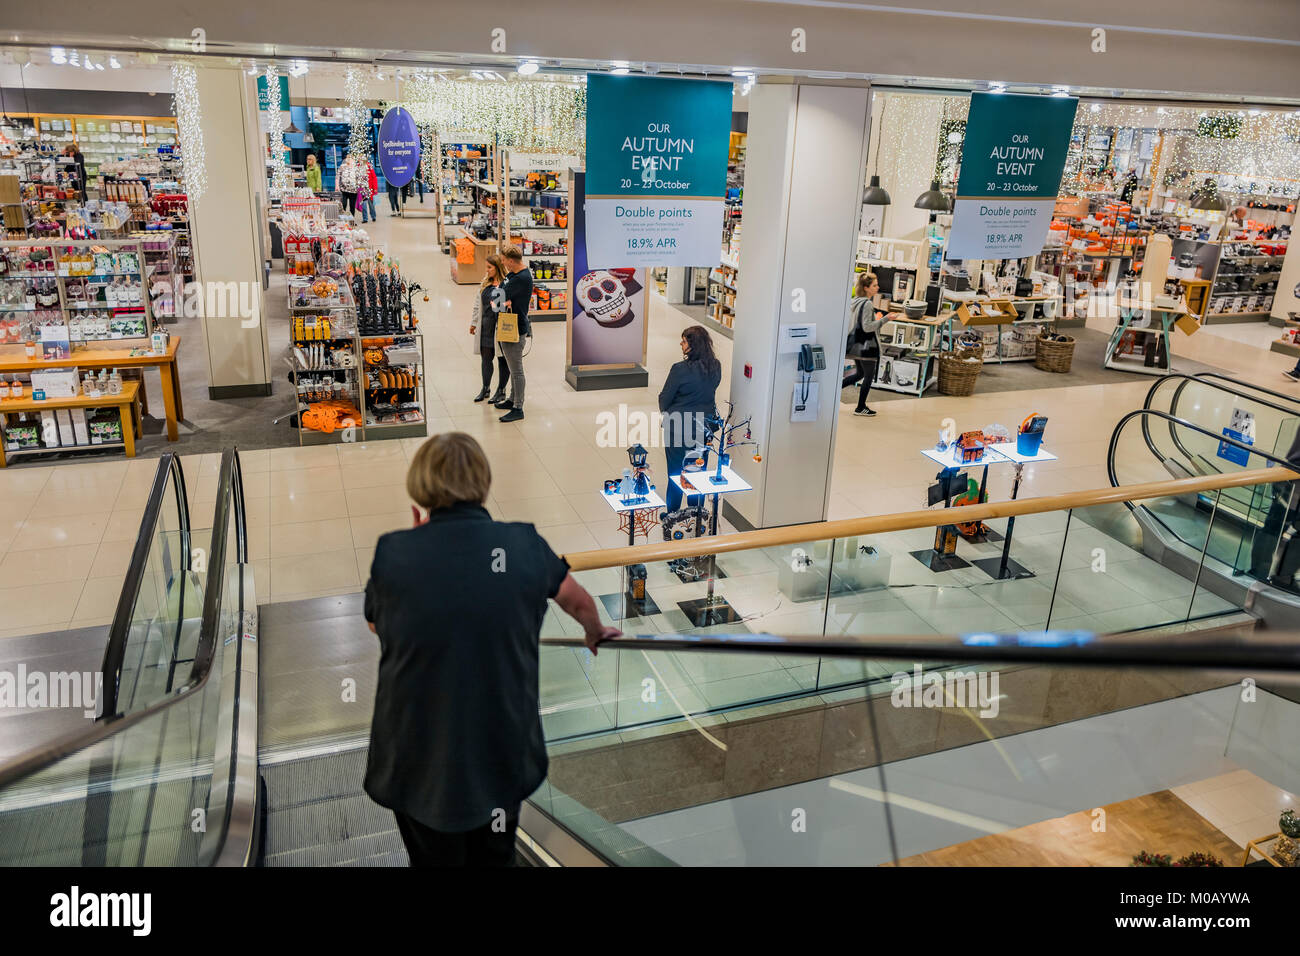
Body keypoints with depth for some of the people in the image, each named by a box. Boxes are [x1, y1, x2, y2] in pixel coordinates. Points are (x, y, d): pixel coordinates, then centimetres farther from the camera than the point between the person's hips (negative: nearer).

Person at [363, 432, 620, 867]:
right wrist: (596, 632, 34)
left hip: (420, 762, -1)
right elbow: (579, 602, 12)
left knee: (435, 856, 19)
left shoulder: (392, 552, -13)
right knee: (494, 856, 22)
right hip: (503, 756, 1)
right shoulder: (524, 544, -8)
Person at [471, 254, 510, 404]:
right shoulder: (485, 283, 11)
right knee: (485, 358, 13)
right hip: (486, 326, 7)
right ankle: (485, 388, 27)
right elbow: (478, 304, 17)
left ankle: (501, 390, 19)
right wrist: (474, 323, 19)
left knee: (502, 359, 7)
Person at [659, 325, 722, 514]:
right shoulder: (716, 367, -6)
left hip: (678, 427, -5)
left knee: (675, 470, 11)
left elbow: (664, 399, -13)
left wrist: (666, 412, 8)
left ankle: (672, 513, 22)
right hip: (704, 426, 5)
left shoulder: (680, 369, -23)